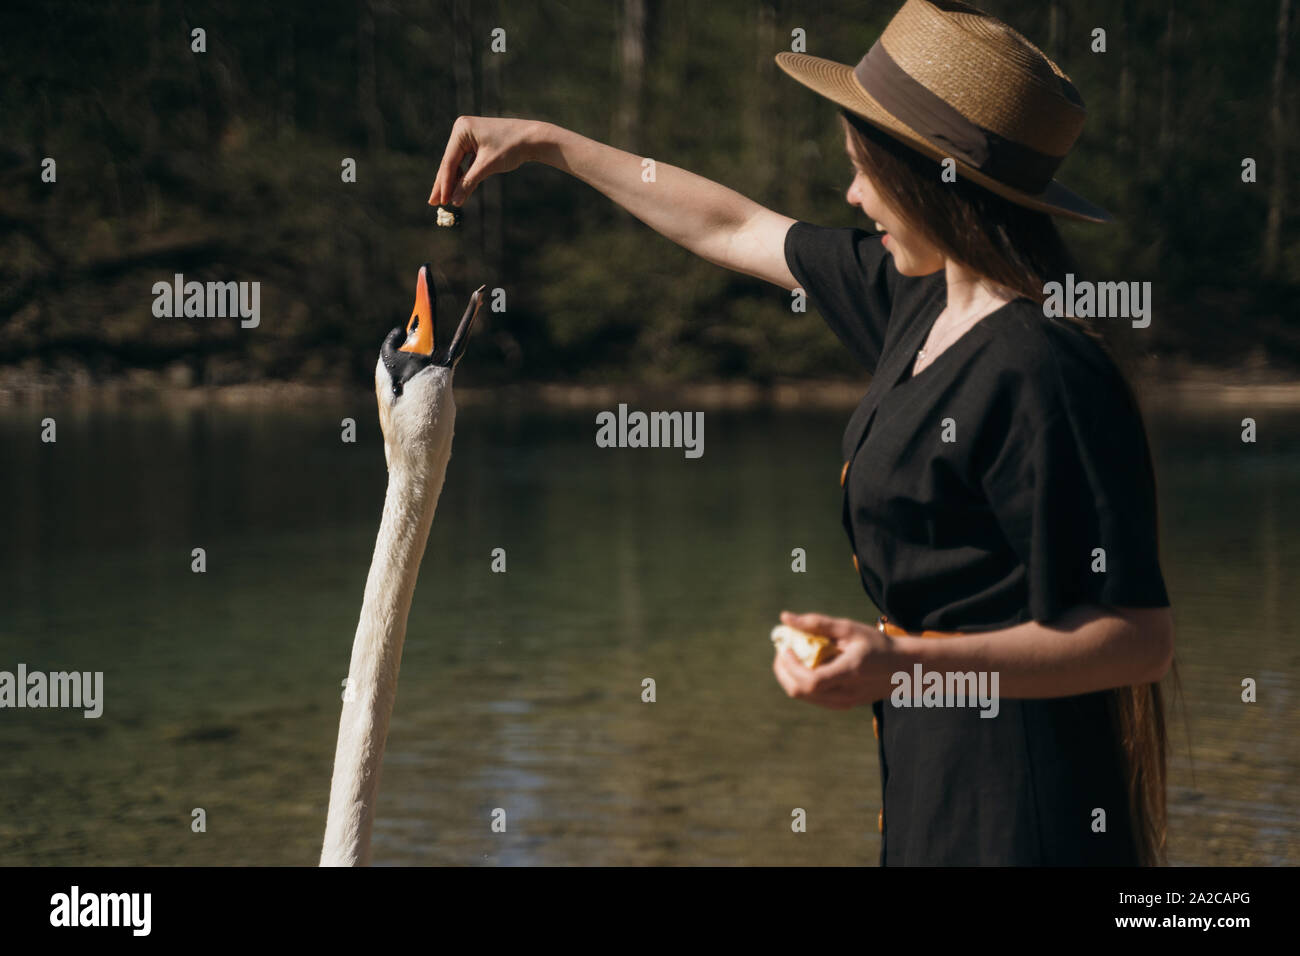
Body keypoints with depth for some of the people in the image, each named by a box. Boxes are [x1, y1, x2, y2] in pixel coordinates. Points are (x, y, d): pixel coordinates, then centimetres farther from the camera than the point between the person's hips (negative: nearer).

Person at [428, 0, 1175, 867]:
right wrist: (546, 144, 29)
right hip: (936, 775, 9)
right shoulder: (921, 299, 8)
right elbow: (734, 228, 23)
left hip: (1018, 809, -9)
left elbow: (1141, 638, -23)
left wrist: (903, 663, -30)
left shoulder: (1042, 376, -21)